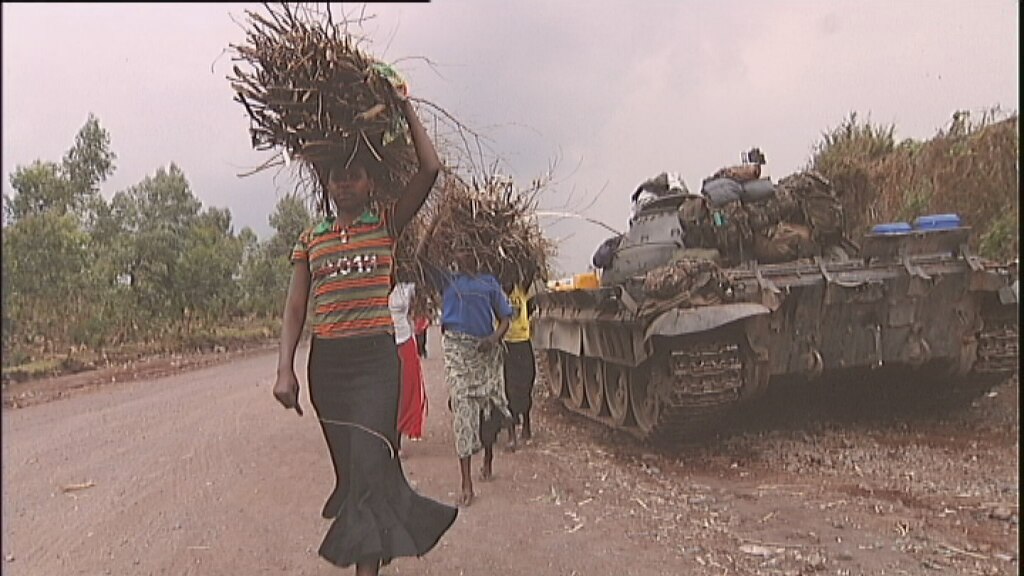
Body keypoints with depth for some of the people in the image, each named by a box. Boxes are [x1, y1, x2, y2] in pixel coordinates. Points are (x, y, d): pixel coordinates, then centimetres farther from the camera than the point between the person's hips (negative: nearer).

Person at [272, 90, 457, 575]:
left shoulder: (386, 225, 5)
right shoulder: (310, 240, 12)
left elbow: (429, 168, -5)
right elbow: (295, 308, 8)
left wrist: (404, 106, 2)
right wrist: (285, 370, -3)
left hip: (375, 357, -4)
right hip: (326, 361, 4)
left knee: (368, 466, -14)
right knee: (348, 468, 12)